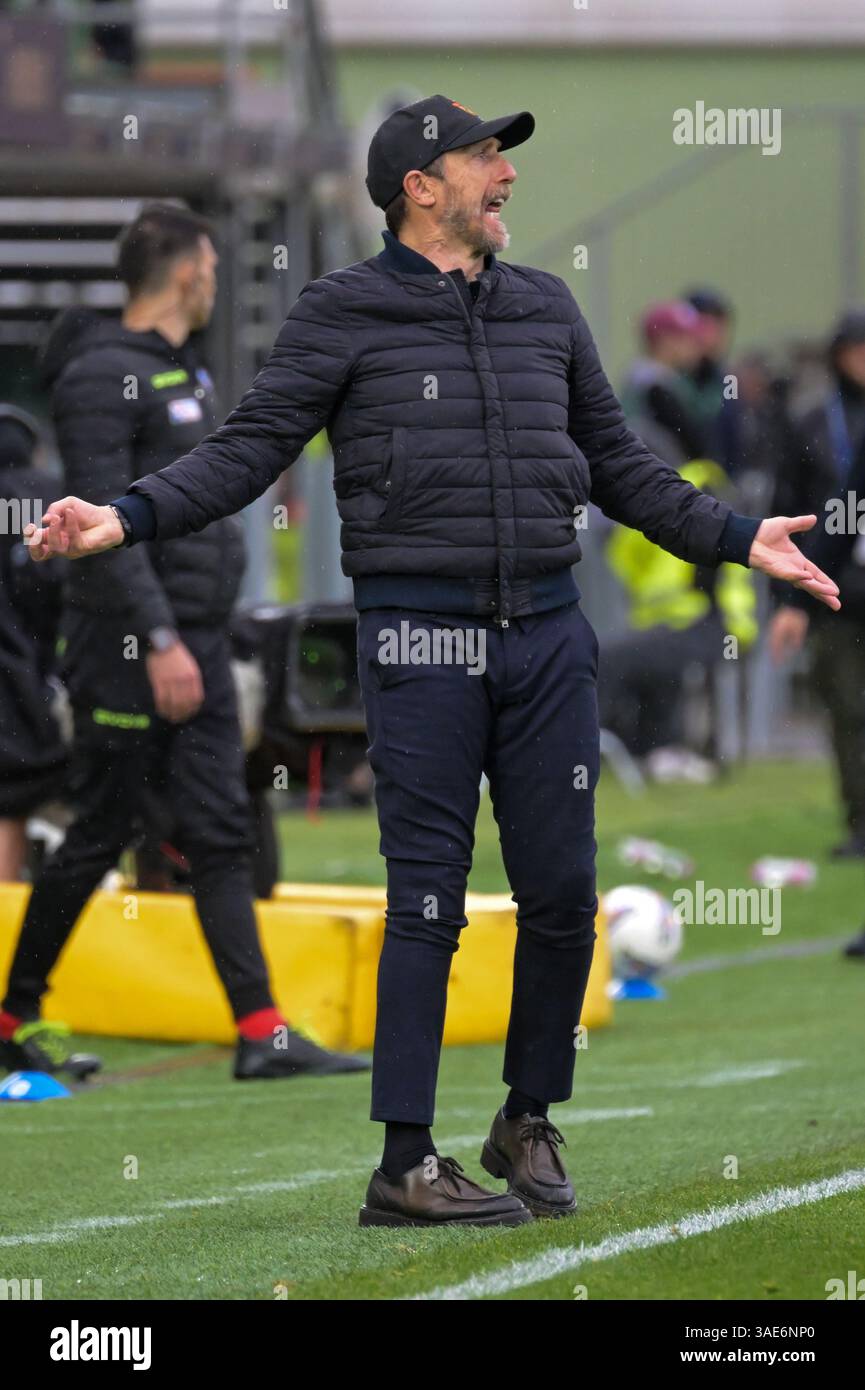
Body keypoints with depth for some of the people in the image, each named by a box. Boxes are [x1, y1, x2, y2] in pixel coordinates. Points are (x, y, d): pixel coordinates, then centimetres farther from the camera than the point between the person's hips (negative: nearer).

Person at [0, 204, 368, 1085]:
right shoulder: (103, 376, -13)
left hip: (193, 643, 9)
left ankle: (261, 1032, -4)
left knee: (221, 834, 1)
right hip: (127, 648, -9)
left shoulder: (184, 371, 17)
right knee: (101, 836, 0)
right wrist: (157, 640, -25)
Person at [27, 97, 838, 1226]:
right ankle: (406, 1166, -2)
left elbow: (618, 466, 23)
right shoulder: (343, 313, 0)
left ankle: (530, 1124, 21)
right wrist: (126, 518, -17)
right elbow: (249, 450, -4)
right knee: (428, 900, -6)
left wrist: (737, 538, 21)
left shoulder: (545, 309, 14)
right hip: (421, 639, -4)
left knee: (563, 896, 3)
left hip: (547, 635, 4)